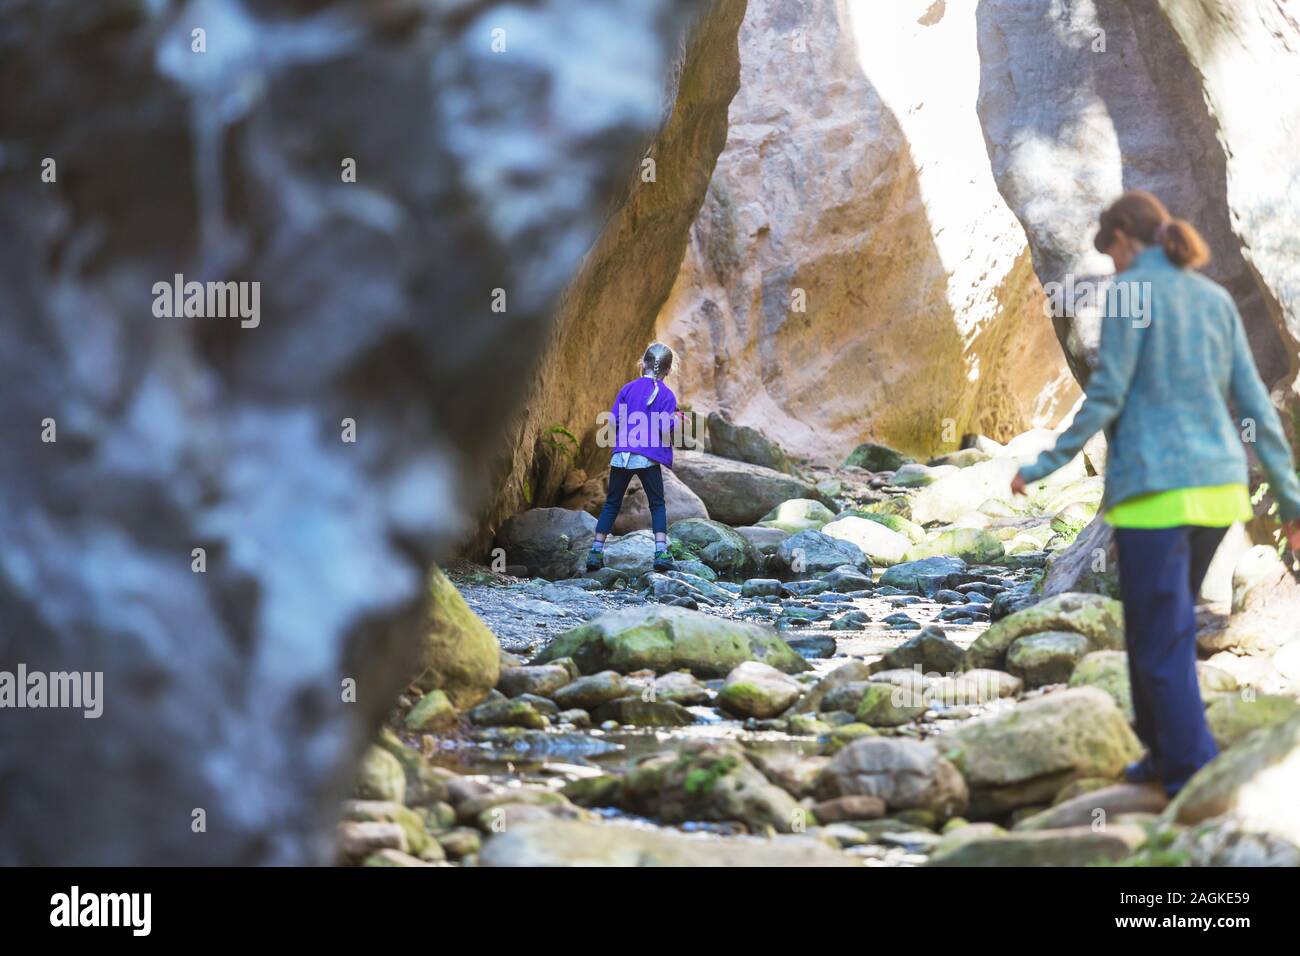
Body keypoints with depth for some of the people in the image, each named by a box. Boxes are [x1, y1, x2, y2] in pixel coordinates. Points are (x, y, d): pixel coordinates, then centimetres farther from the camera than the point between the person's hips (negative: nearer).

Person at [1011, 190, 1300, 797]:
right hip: (1218, 484, 7)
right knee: (1159, 628, 21)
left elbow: (1107, 396, -10)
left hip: (1156, 490, -7)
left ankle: (1195, 777, -1)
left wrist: (1046, 465, -2)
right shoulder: (1215, 298, 13)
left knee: (1162, 643, 0)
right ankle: (1164, 754, 26)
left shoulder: (1131, 292, -5)